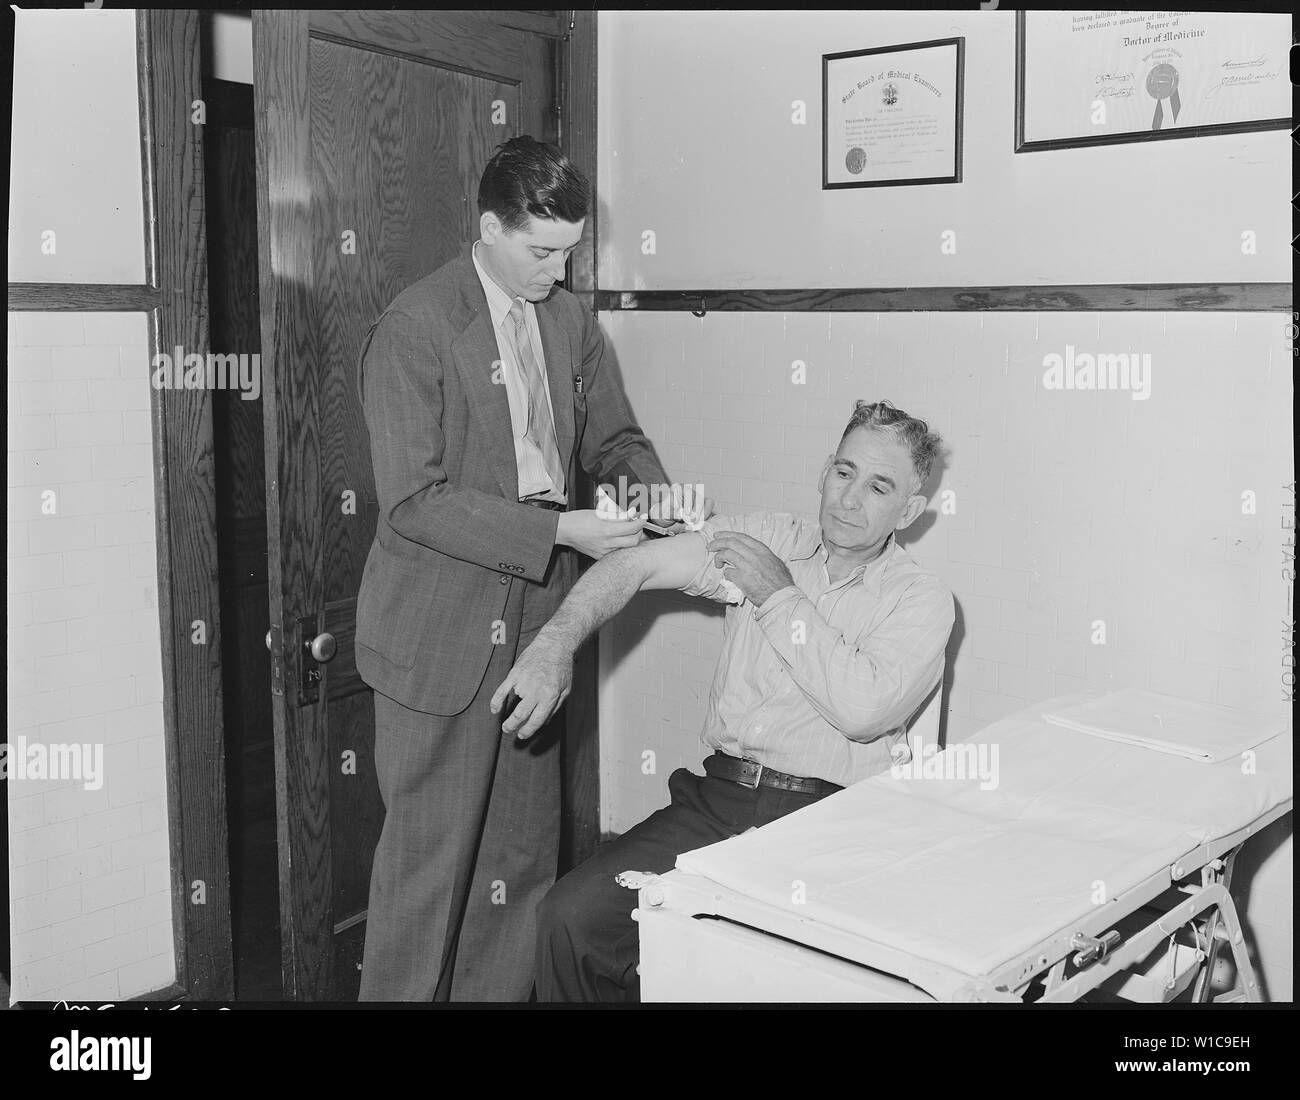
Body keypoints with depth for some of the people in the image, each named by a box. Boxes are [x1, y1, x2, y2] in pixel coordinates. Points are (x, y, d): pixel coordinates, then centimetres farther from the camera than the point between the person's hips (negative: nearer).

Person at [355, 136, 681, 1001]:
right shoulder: (414, 330, -13)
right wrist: (557, 530, -23)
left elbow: (611, 435, 17)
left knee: (525, 851, 13)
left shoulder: (571, 319, 8)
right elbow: (414, 501, -18)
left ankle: (503, 992, 28)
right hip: (441, 636, -6)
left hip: (537, 620, 6)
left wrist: (650, 489, -6)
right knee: (431, 855, 2)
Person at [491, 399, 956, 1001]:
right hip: (720, 792, 3)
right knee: (570, 915, -16)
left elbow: (862, 711, -14)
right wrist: (556, 641, -15)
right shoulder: (763, 539, 12)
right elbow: (631, 564, 3)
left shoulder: (922, 600, 3)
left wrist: (780, 596, -8)